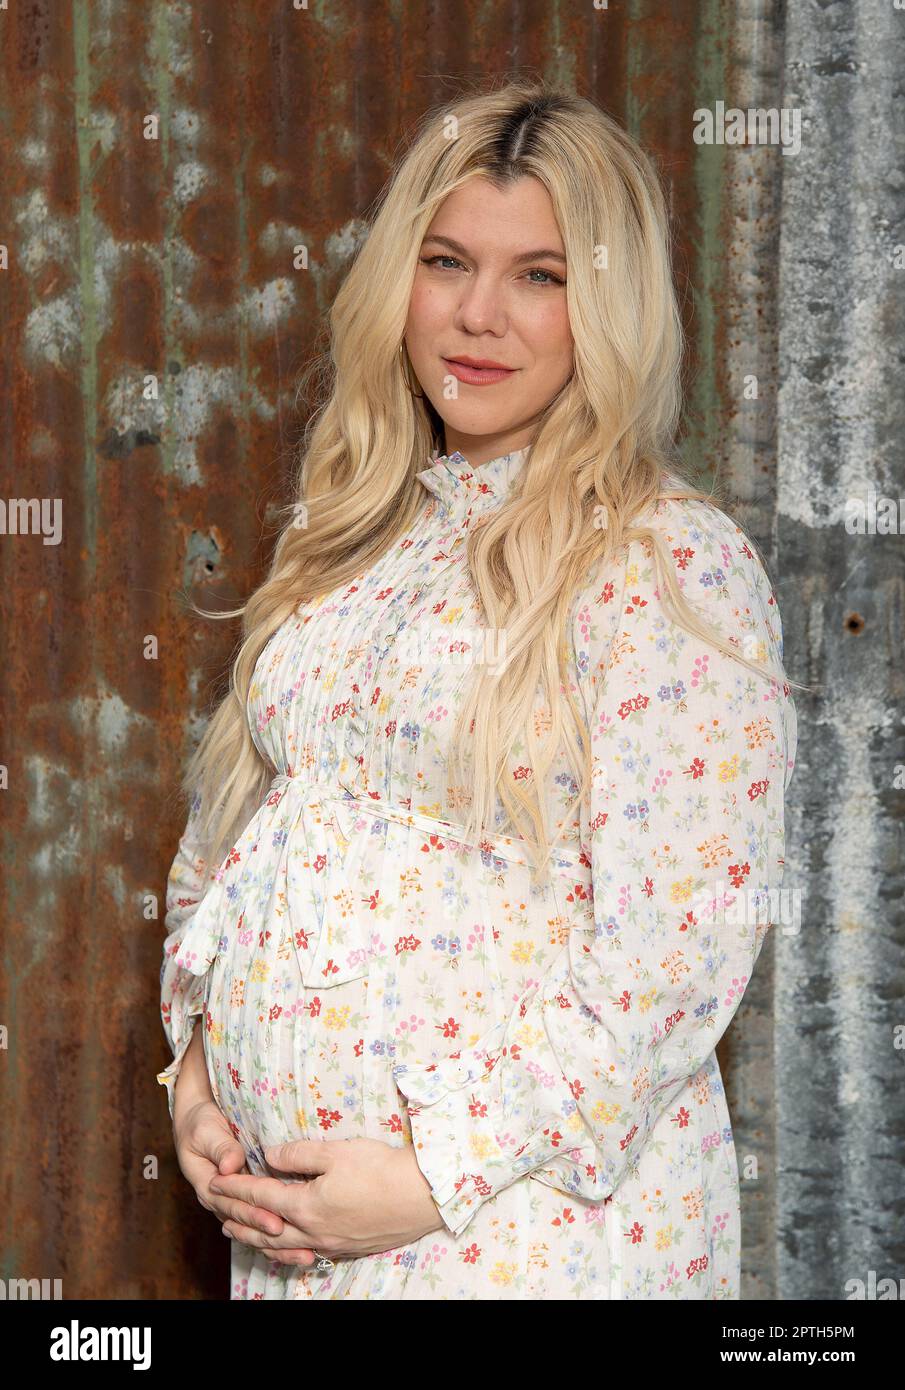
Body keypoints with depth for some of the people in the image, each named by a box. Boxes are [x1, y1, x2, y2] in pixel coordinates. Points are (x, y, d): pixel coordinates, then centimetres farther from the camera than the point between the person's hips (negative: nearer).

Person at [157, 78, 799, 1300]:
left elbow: (680, 943, -18)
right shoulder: (349, 536, 8)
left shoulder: (675, 568, -12)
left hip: (517, 1228, -6)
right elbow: (227, 825, 14)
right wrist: (196, 1063, 1)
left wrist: (440, 1174, -19)